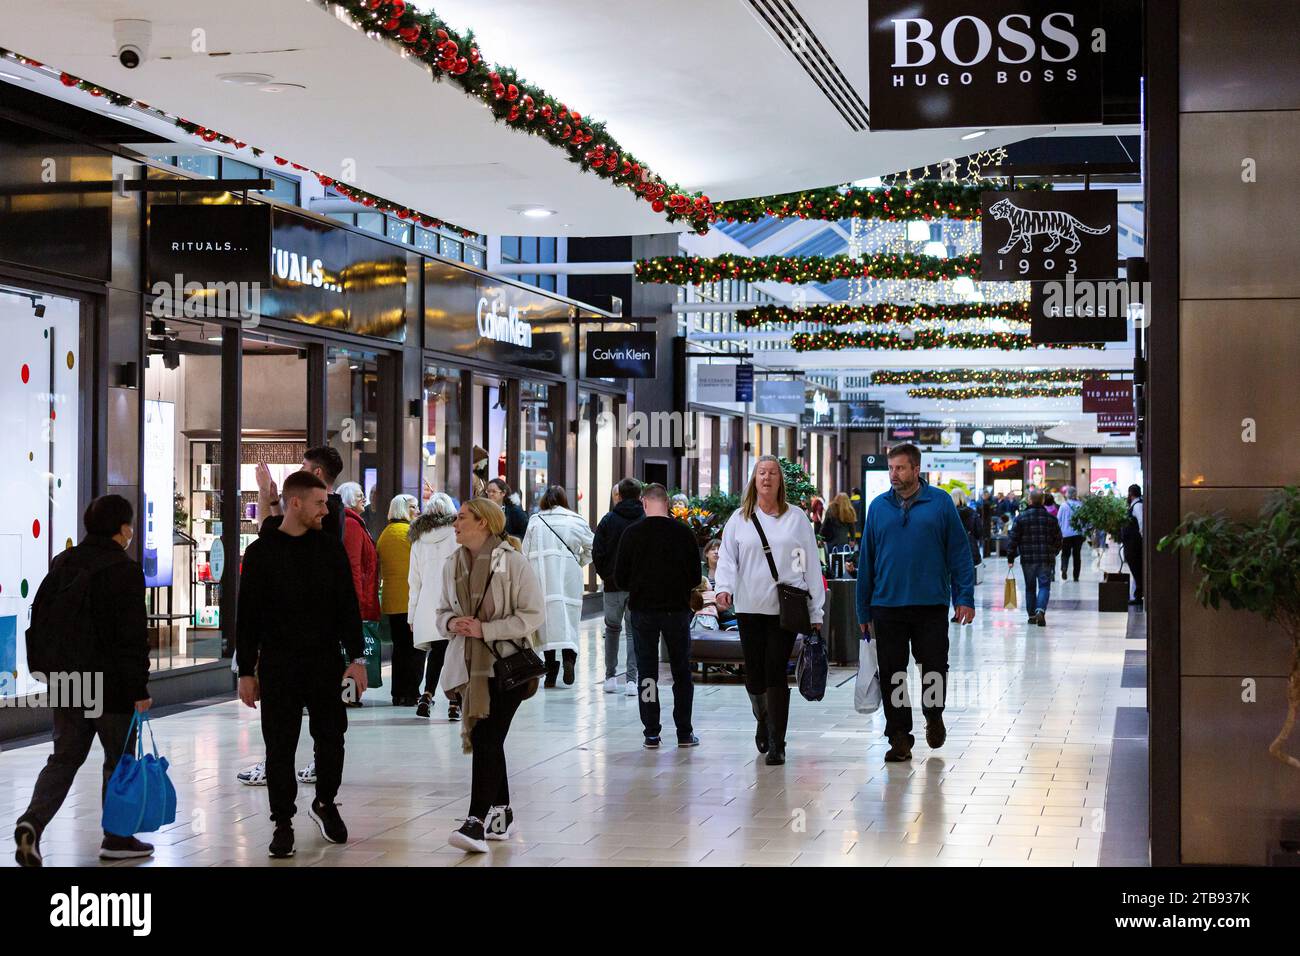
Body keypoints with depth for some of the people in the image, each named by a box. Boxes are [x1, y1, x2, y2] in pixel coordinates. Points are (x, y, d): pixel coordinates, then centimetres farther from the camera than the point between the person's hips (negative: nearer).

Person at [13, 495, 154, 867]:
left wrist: (47, 666, 19)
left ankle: (32, 822, -10)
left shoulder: (63, 563, 8)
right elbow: (133, 636, -15)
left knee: (64, 758, 12)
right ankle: (116, 839, 17)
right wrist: (139, 689, -12)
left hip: (64, 681, 6)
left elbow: (39, 618, 11)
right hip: (111, 684, -6)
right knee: (119, 759, 10)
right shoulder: (124, 571, -13)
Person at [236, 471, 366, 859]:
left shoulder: (330, 548, 5)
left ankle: (325, 803, 30)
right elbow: (248, 617, 1)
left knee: (331, 738, 7)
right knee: (280, 747, 1)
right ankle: (283, 823, 11)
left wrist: (356, 657, -1)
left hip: (326, 663, 2)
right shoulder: (261, 552, -1)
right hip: (277, 666, -2)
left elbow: (348, 607, 6)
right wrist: (246, 671, -1)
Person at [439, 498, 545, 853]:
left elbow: (534, 615, -11)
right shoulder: (452, 564, 10)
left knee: (487, 741, -13)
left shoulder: (512, 562, -9)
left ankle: (478, 822, -15)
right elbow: (443, 611, 19)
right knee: (485, 741, 11)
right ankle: (501, 814, 23)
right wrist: (451, 623, -6)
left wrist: (485, 629, -17)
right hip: (469, 665, 6)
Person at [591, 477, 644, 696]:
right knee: (635, 631, 5)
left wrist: (605, 575, 9)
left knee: (612, 628, 16)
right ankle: (631, 679, -4)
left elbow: (597, 553, -4)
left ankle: (610, 677, 16)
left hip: (613, 584, 1)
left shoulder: (609, 520, -2)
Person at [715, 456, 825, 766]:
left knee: (776, 672, -9)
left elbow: (811, 563, 7)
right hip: (750, 607, 2)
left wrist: (815, 611, 4)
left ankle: (776, 743, -5)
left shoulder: (796, 518, 6)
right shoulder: (740, 519, 8)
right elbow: (727, 558, 3)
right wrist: (724, 588, -18)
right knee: (754, 674, 5)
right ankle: (764, 721, 34)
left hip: (786, 608, -2)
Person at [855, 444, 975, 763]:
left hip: (931, 605, -2)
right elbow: (866, 559, 10)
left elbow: (959, 552, 1)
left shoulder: (940, 503, 0)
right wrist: (864, 610, 8)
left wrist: (964, 597, -7)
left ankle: (934, 716, 32)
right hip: (887, 605, 2)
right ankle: (899, 738, 13)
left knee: (934, 669, 4)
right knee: (892, 676, 4)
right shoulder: (878, 507, 7)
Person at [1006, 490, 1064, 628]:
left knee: (1030, 587, 12)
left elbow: (1012, 539, -3)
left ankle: (1032, 615, 16)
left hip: (1027, 559, 0)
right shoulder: (1050, 518, 2)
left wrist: (1010, 558, 3)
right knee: (1044, 586, 0)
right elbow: (1058, 539, 8)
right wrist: (1053, 553, 25)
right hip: (1046, 559, 0)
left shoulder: (1021, 517, -2)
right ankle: (1041, 610, -22)